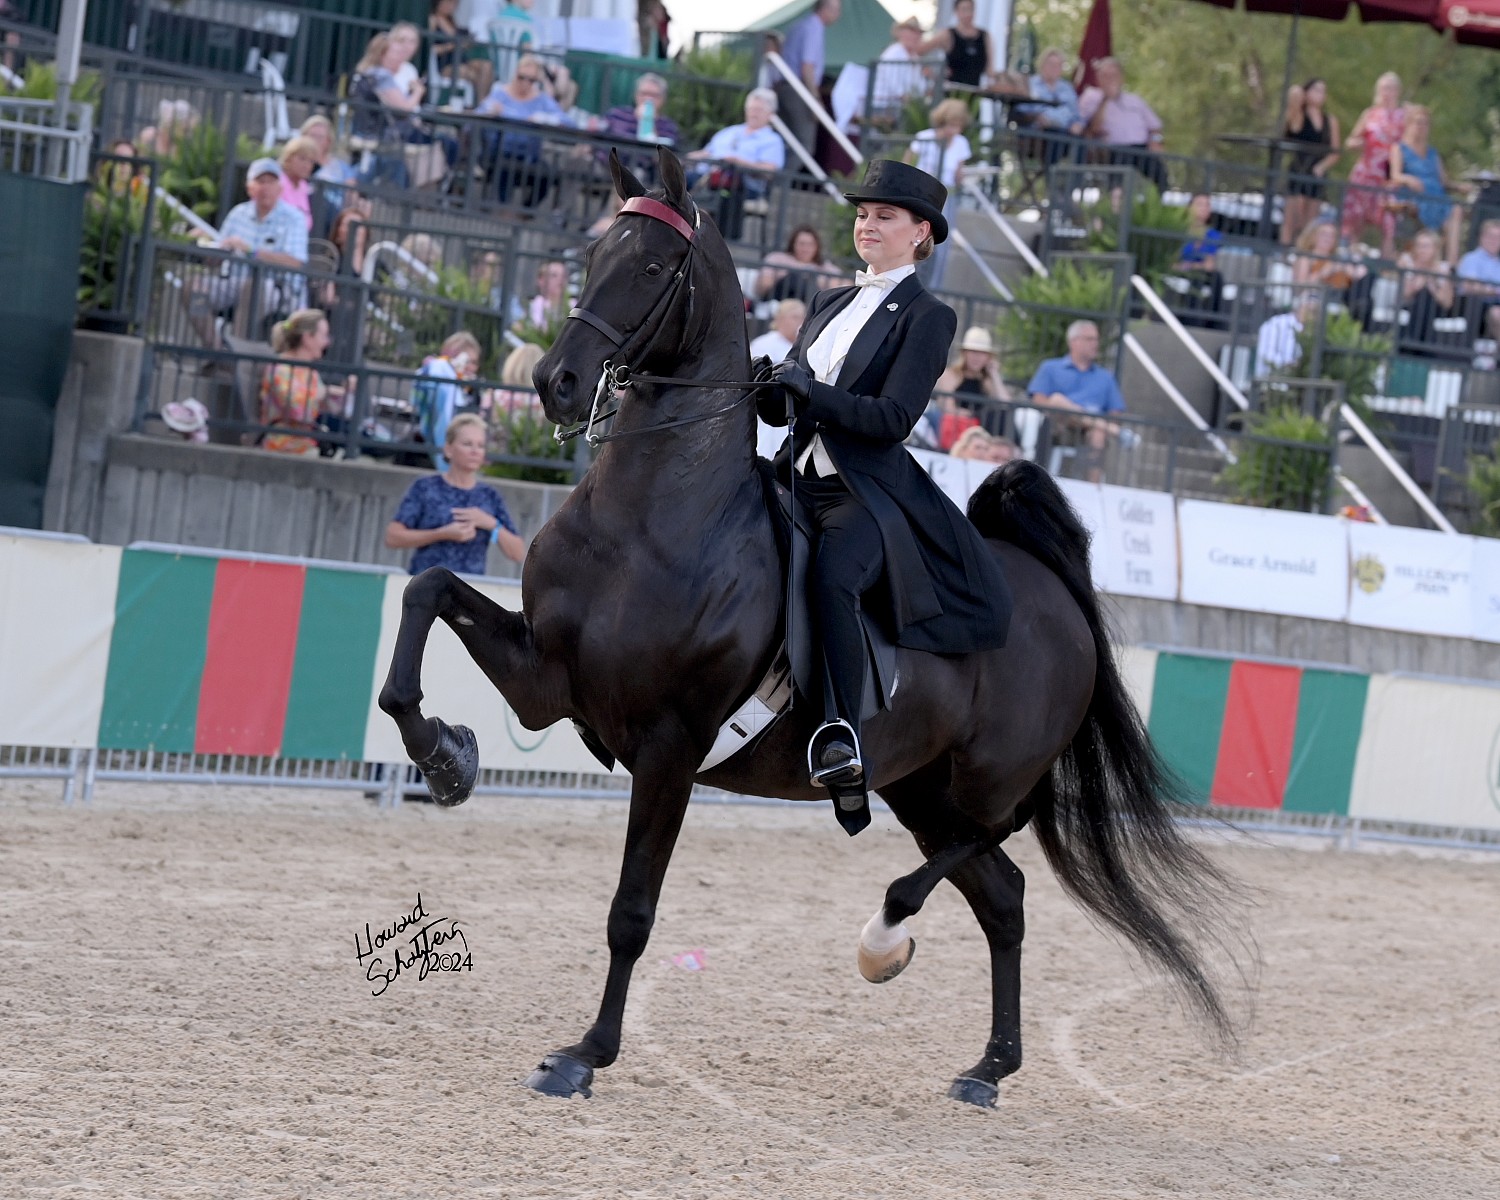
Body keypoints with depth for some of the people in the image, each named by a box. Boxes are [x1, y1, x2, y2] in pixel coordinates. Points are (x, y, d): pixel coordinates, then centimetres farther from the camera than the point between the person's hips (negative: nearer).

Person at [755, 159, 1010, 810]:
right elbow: (779, 407, 17)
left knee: (831, 576, -36)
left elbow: (892, 419, -11)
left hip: (869, 493, -8)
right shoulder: (829, 304, 20)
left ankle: (842, 736, -42)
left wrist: (810, 389, -22)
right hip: (801, 480, 8)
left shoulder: (927, 317, 0)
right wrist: (762, 384, -6)